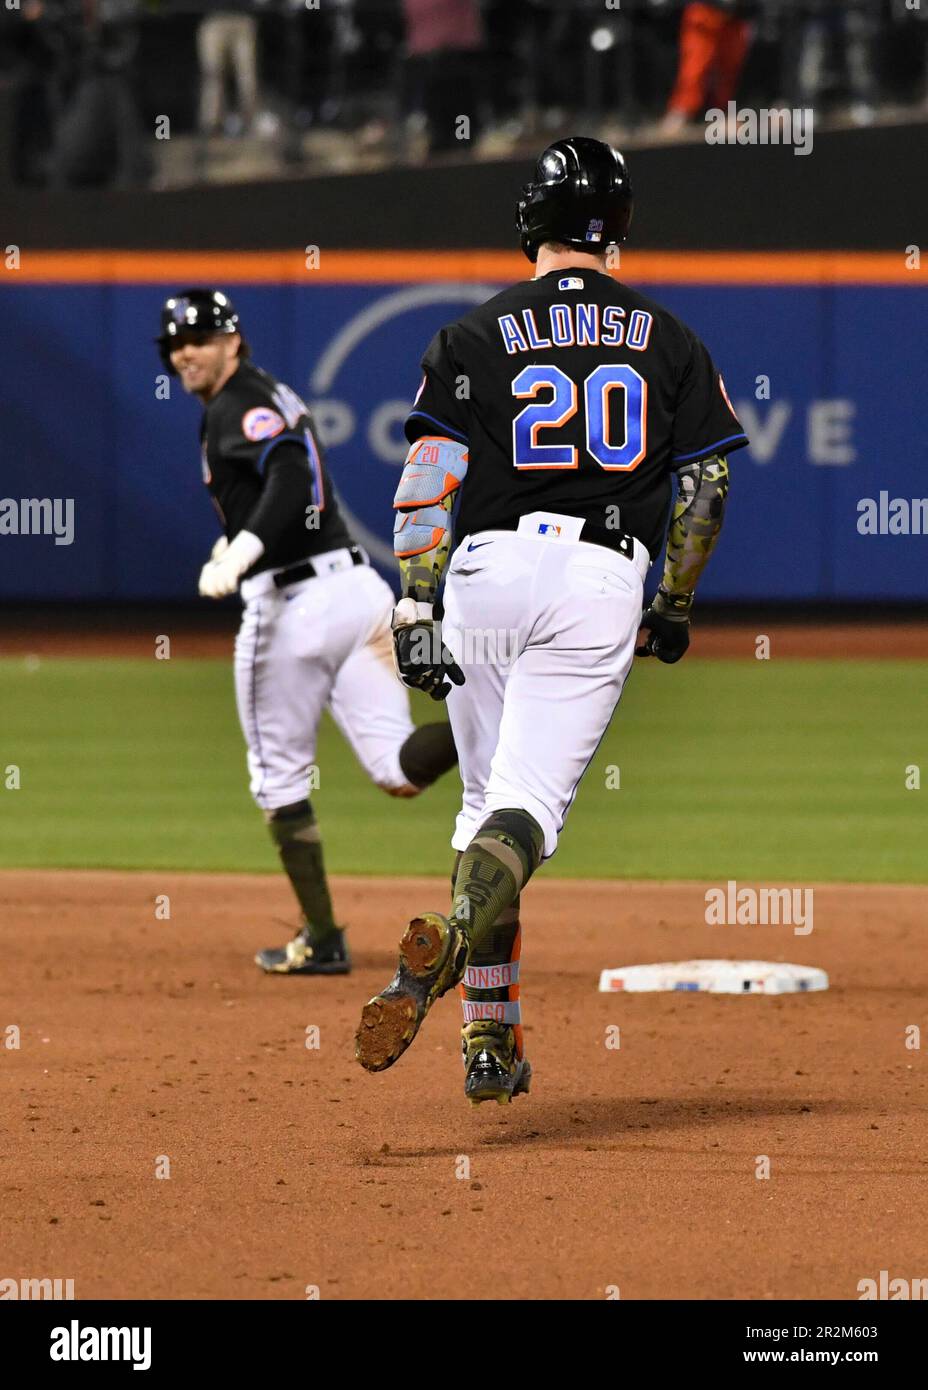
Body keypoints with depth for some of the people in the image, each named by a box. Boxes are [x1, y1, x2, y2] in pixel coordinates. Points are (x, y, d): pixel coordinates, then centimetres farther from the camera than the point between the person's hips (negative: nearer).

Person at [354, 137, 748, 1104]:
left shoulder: (475, 337, 5)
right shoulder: (669, 341, 10)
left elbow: (428, 480, -4)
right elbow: (704, 487, 8)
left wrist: (413, 605, -7)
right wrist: (675, 606, 18)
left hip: (487, 569, 1)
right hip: (604, 585, -1)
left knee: (485, 801, 15)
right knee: (529, 805, -8)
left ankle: (490, 1040, 14)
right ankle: (442, 950, -38)